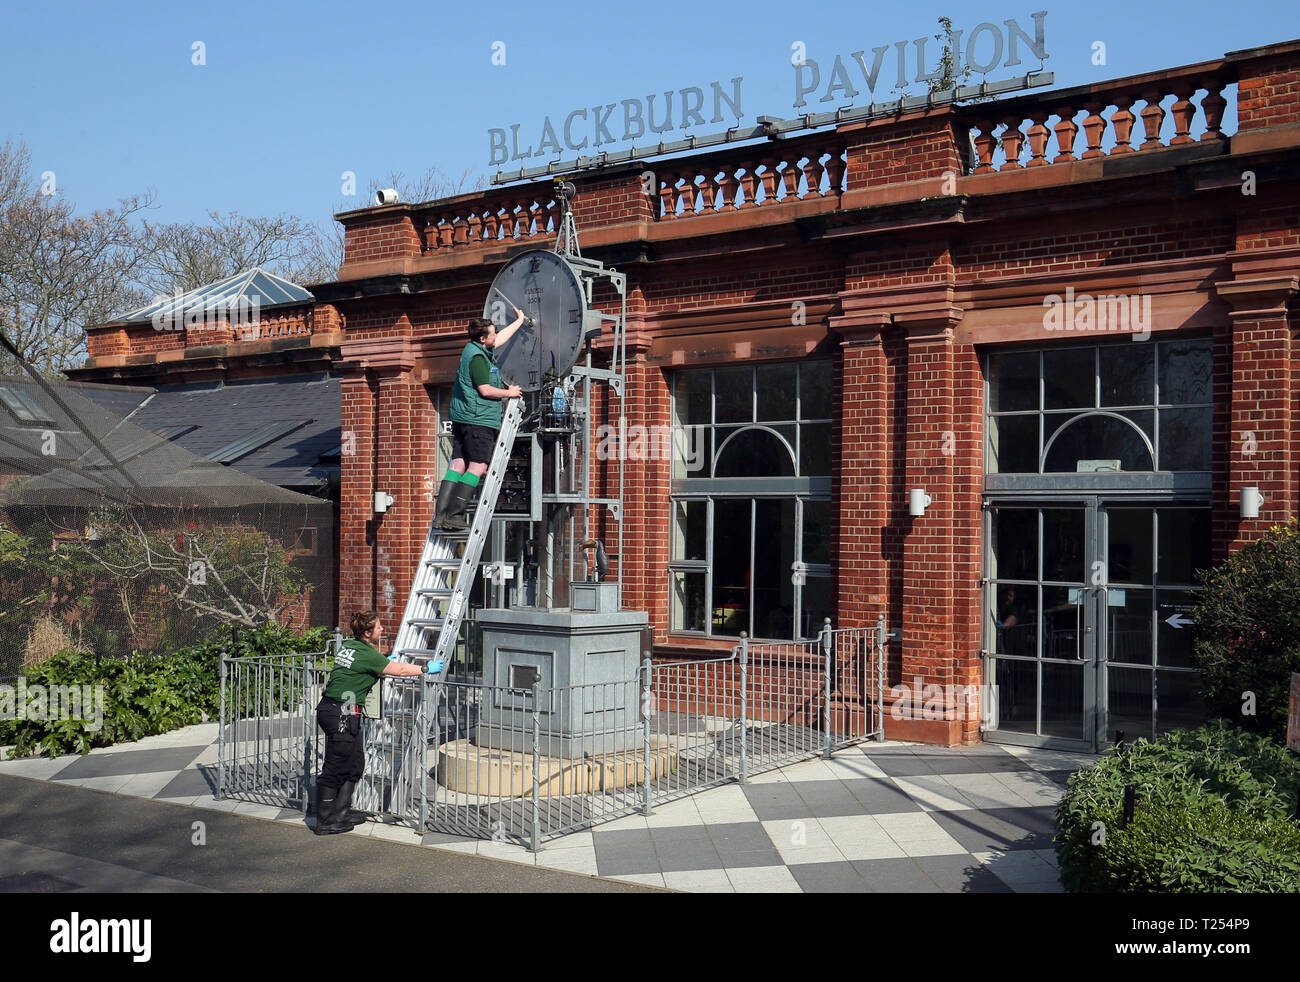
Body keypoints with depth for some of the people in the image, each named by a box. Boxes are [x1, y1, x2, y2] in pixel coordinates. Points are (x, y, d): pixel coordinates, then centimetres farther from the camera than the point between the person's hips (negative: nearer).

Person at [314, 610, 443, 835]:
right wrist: (427, 669, 7)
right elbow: (399, 670, -6)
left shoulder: (351, 645, 12)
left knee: (355, 765, 16)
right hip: (341, 713, -9)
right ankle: (325, 822, 4)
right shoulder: (367, 654, -14)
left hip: (329, 707, 9)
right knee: (335, 768, -3)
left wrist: (386, 661, 46)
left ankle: (340, 813, 23)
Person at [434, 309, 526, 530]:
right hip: (478, 420, -10)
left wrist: (520, 320, 42)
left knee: (457, 465, 4)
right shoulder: (477, 356, -13)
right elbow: (485, 390, -17)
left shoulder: (477, 348, 16)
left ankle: (442, 515, -1)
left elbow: (501, 338, 33)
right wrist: (509, 393, -2)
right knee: (478, 467, -9)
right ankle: (454, 516, -15)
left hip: (462, 418, 10)